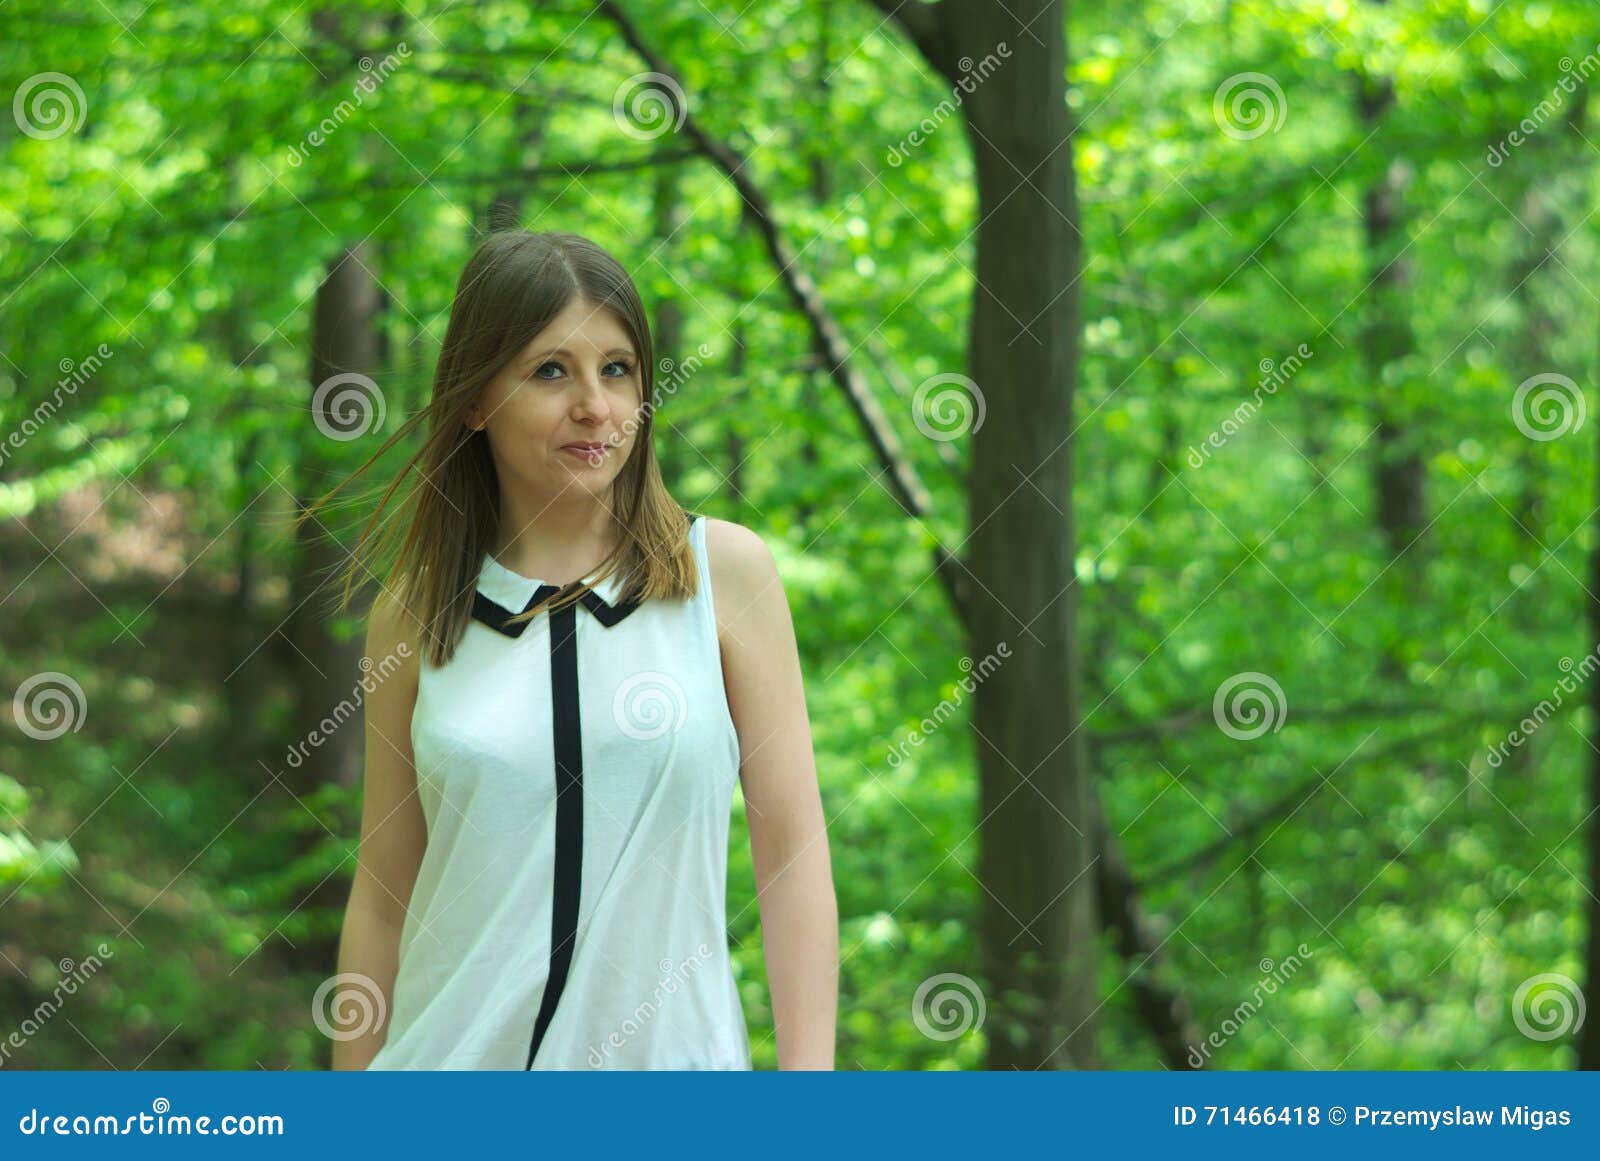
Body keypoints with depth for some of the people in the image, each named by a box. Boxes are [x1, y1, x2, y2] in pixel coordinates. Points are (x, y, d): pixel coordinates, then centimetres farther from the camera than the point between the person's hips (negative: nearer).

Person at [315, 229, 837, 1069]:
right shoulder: (412, 615, 4)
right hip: (454, 1054, 1)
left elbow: (793, 850, -1)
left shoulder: (724, 572, 0)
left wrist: (808, 1070, -8)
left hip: (670, 1049, -1)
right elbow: (382, 893, 7)